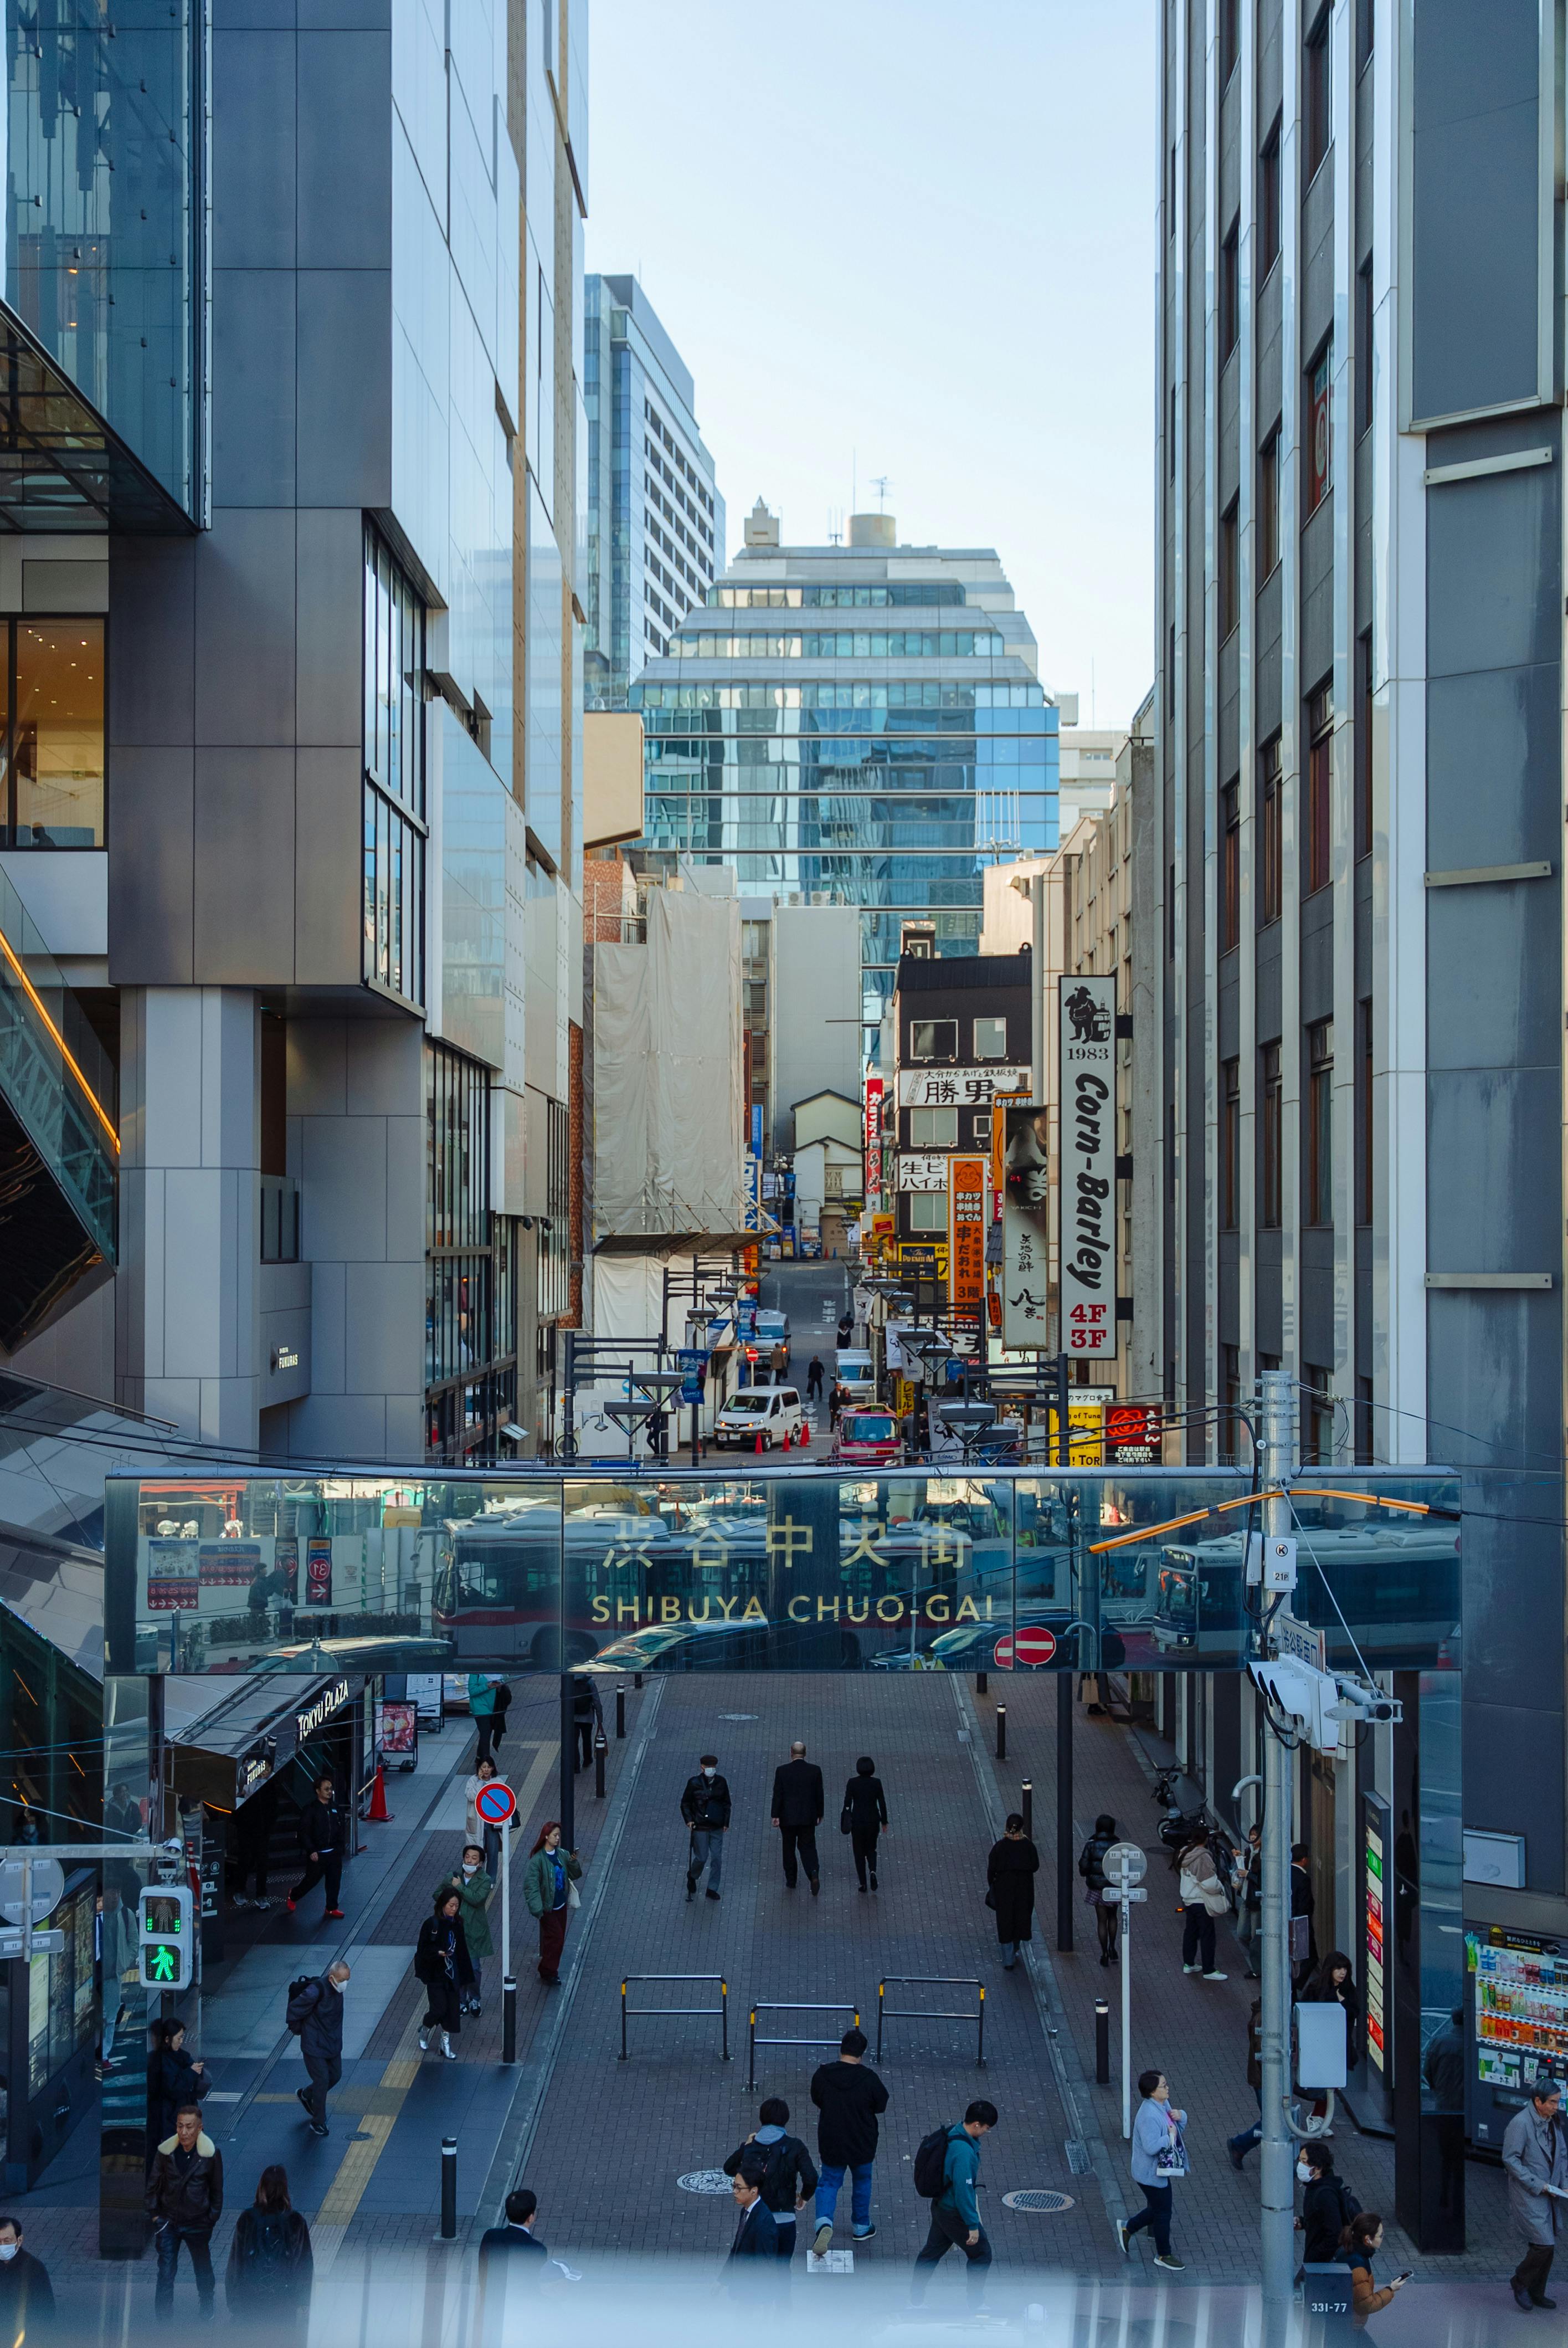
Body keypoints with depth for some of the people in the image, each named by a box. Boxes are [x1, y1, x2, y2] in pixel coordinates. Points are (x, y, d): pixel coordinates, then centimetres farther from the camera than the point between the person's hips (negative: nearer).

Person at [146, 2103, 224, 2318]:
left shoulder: (211, 2154, -13)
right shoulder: (165, 2151, -10)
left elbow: (217, 2190, -1)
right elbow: (153, 2184, 2)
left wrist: (212, 2219, -1)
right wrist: (154, 2213, -1)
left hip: (198, 2225, 0)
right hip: (168, 2223, 0)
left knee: (204, 2272, 17)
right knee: (165, 2273, 1)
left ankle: (208, 2315, 37)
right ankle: (163, 2320, 12)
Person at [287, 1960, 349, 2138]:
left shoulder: (337, 1989, -4)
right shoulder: (315, 1992, -30)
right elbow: (294, 2009, -22)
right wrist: (300, 2029, -6)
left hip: (333, 2043, 8)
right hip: (315, 2046, -8)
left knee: (335, 2075, 17)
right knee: (322, 2081, -3)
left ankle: (306, 2094, 43)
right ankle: (318, 2123, 15)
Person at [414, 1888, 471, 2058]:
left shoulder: (457, 1924, 4)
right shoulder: (431, 1924, -11)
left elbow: (462, 1952, 9)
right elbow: (423, 1949, -8)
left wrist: (464, 1976, 7)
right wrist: (438, 1953, -26)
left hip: (453, 1974, 5)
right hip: (436, 1975, -5)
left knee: (453, 2009, 3)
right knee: (439, 2008, -8)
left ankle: (446, 2043, 17)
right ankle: (424, 2030, 22)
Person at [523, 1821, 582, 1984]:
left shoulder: (562, 1855, -1)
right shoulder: (537, 1859, -19)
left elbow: (576, 1875, 5)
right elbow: (531, 1885, -21)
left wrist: (574, 1861, -16)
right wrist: (537, 1909, -29)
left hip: (561, 1905, 6)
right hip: (547, 1908, -6)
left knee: (556, 1939, 14)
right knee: (556, 1938, -9)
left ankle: (548, 1972, 30)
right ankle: (548, 1972, 6)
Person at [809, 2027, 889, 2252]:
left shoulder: (822, 2075, -12)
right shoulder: (869, 2079, -18)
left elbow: (818, 2103, 2)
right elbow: (880, 2111, -8)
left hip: (831, 2142, 1)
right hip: (862, 2143, -1)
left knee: (829, 2183, 14)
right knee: (862, 2182, 22)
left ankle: (824, 2221, -11)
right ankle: (861, 2227, 35)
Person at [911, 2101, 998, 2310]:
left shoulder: (953, 2134, -2)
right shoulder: (964, 2152, -32)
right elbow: (963, 2191, -29)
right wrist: (972, 2225, -20)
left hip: (940, 2205, 9)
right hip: (955, 2213, -9)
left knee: (932, 2251, 21)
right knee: (981, 2254, 9)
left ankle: (915, 2296, 34)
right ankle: (975, 2303, 21)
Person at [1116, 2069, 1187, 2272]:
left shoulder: (1164, 2105, 2)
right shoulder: (1149, 2116, -29)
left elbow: (1181, 2125, 17)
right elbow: (1151, 2147, -36)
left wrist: (1180, 2116, -6)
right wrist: (1170, 2137, -23)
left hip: (1160, 2170, 10)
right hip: (1151, 2173, -10)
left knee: (1157, 2209, 22)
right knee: (1163, 2213, 6)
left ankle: (1127, 2227, 40)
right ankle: (1164, 2255, 24)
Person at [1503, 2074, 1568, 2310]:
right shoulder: (1520, 2124, -17)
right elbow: (1510, 2159, -17)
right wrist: (1537, 2185, -18)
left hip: (1548, 2195, 8)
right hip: (1528, 2196, -8)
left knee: (1546, 2247, 13)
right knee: (1544, 2244, -14)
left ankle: (1536, 2293, 28)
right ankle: (1520, 2282, 8)